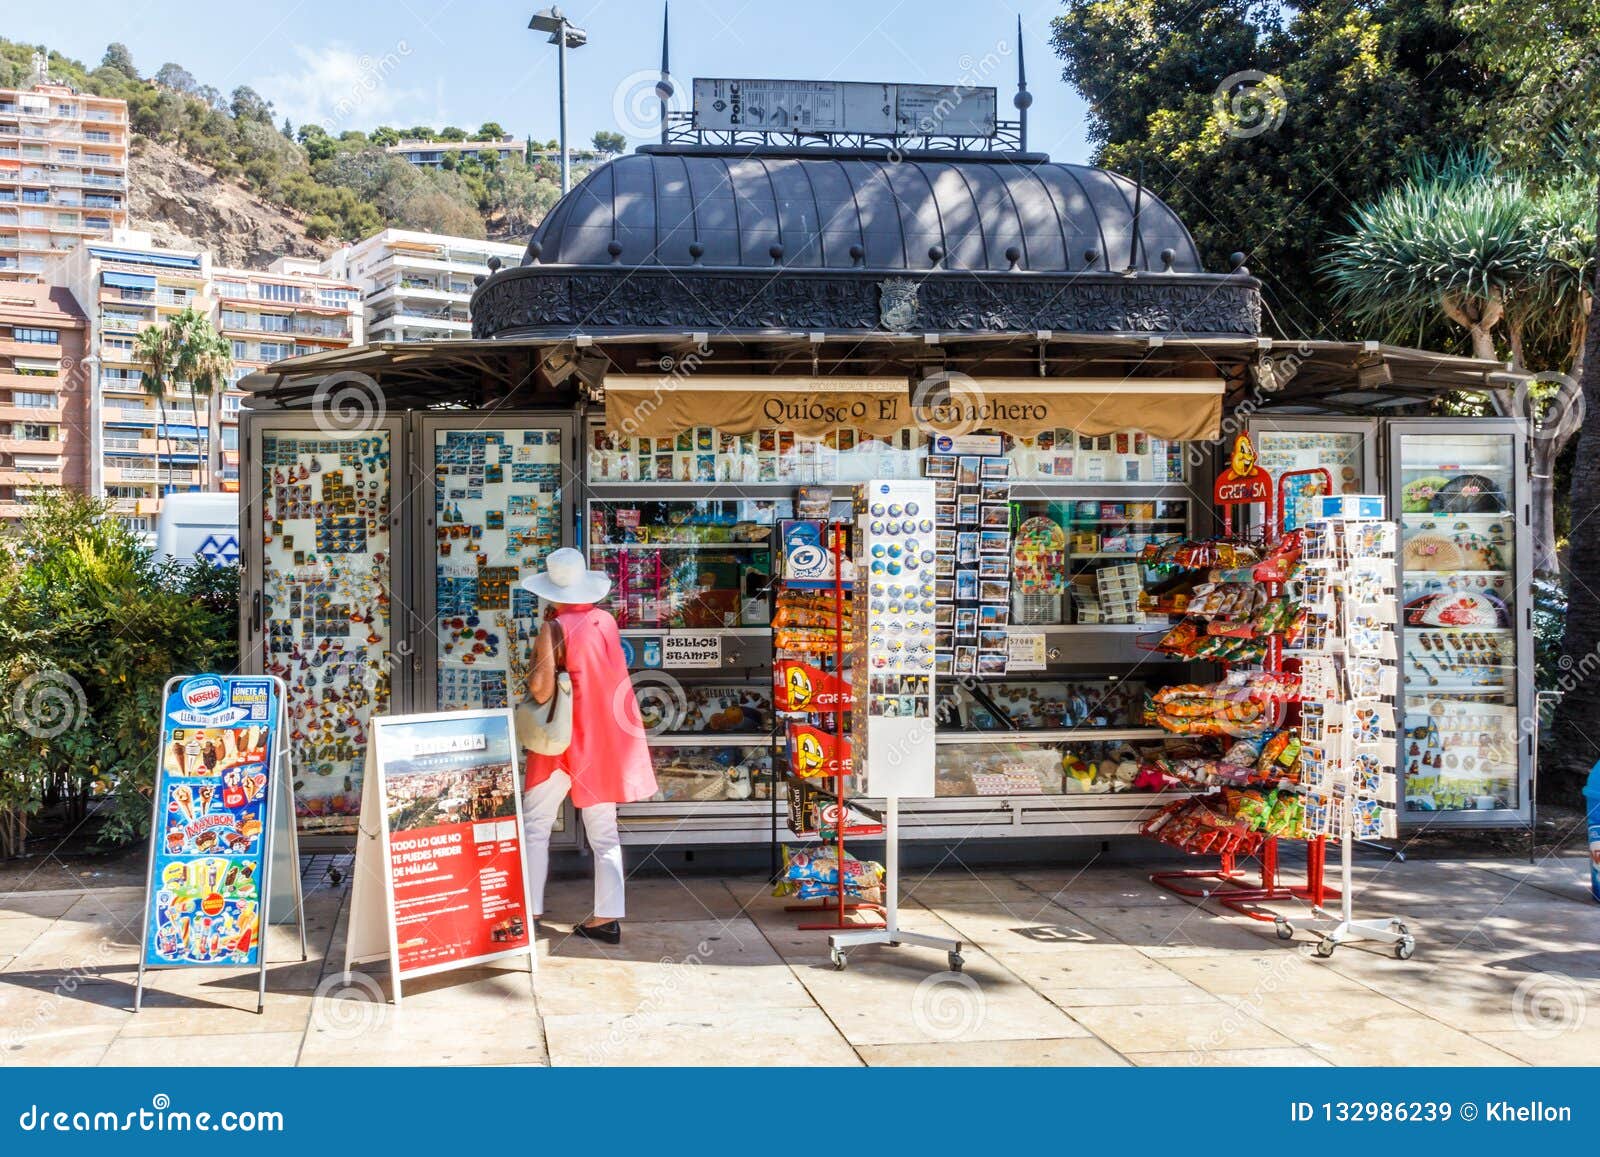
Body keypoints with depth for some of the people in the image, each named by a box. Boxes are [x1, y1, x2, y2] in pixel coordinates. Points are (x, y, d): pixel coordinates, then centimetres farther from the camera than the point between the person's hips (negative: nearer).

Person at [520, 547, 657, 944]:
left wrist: (541, 640, -4)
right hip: (606, 739, 6)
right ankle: (608, 917, 8)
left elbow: (541, 692, -18)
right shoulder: (606, 620, 3)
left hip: (565, 738, -6)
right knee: (603, 831, 8)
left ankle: (530, 911, 6)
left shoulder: (554, 629, -14)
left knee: (535, 825, 6)